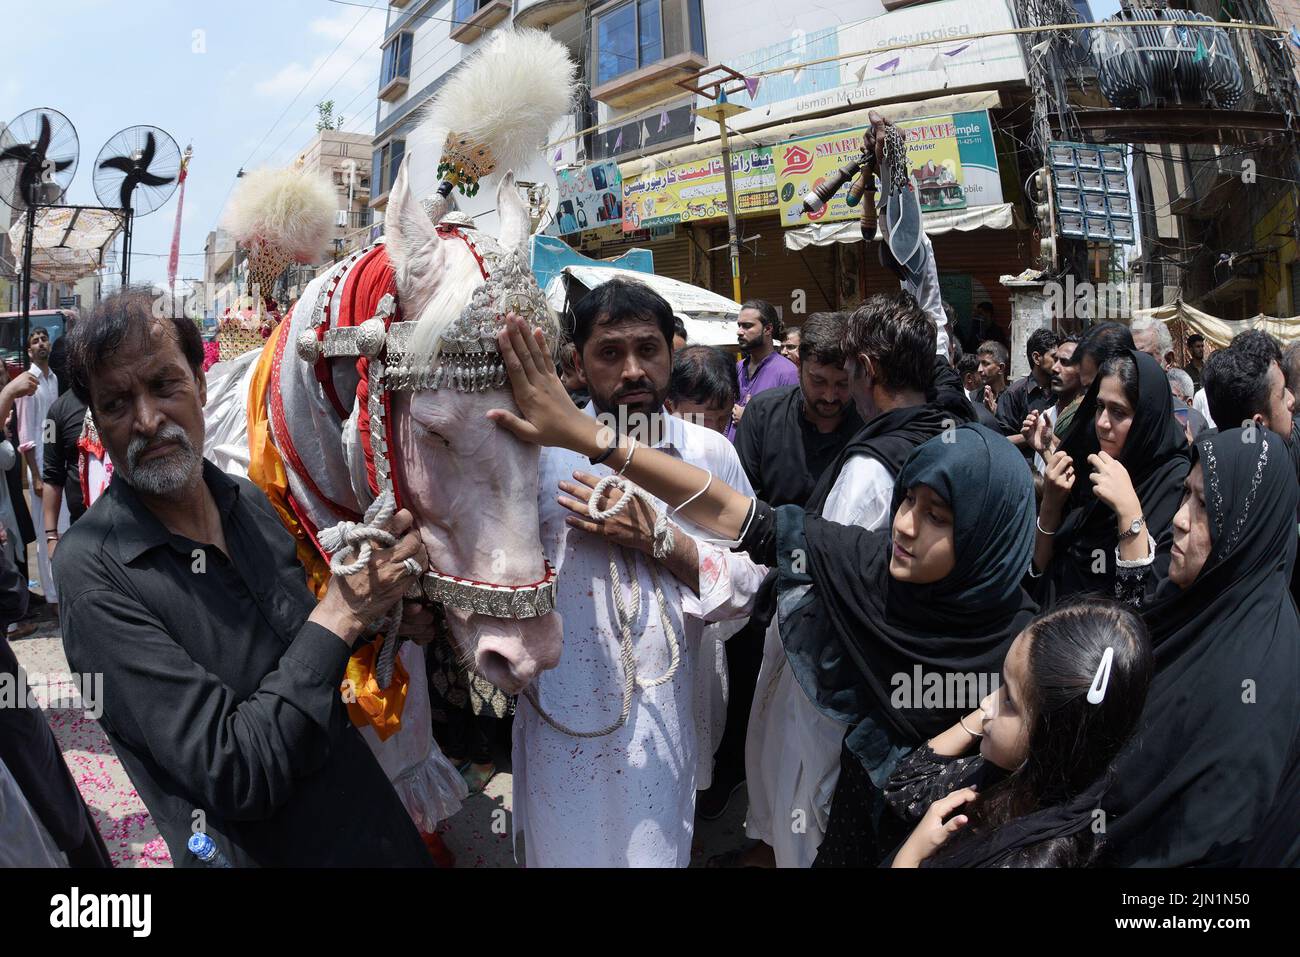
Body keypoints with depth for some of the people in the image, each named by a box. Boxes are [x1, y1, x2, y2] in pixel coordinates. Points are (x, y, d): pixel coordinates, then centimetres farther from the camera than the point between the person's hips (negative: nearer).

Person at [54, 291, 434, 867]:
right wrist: (343, 612, -24)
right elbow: (234, 774, -25)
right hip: (257, 851, -6)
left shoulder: (251, 502, -2)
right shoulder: (92, 569, -20)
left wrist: (380, 609, -7)